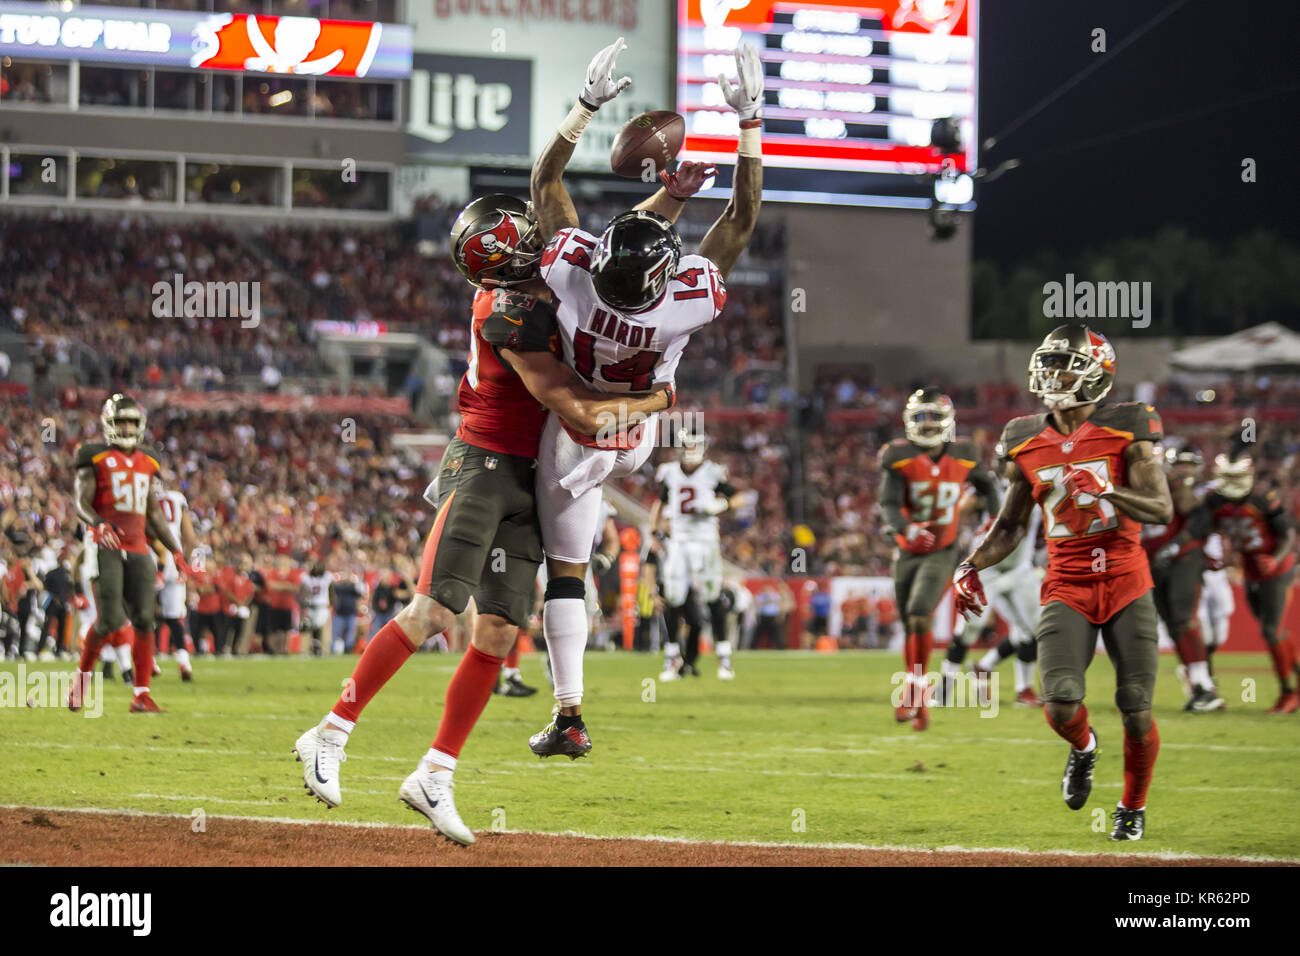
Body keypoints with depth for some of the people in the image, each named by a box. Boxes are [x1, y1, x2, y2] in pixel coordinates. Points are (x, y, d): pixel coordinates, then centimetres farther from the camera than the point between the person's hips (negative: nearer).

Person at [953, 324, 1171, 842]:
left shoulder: (1126, 431, -5)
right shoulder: (1029, 444, 6)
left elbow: (1161, 510, -14)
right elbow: (1010, 526, 16)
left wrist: (1105, 490, -28)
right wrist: (971, 565, 1)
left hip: (1126, 585, -2)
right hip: (1066, 589, 2)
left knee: (1136, 711, -4)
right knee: (1060, 703, -18)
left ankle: (1133, 807, 22)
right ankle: (1083, 746, 19)